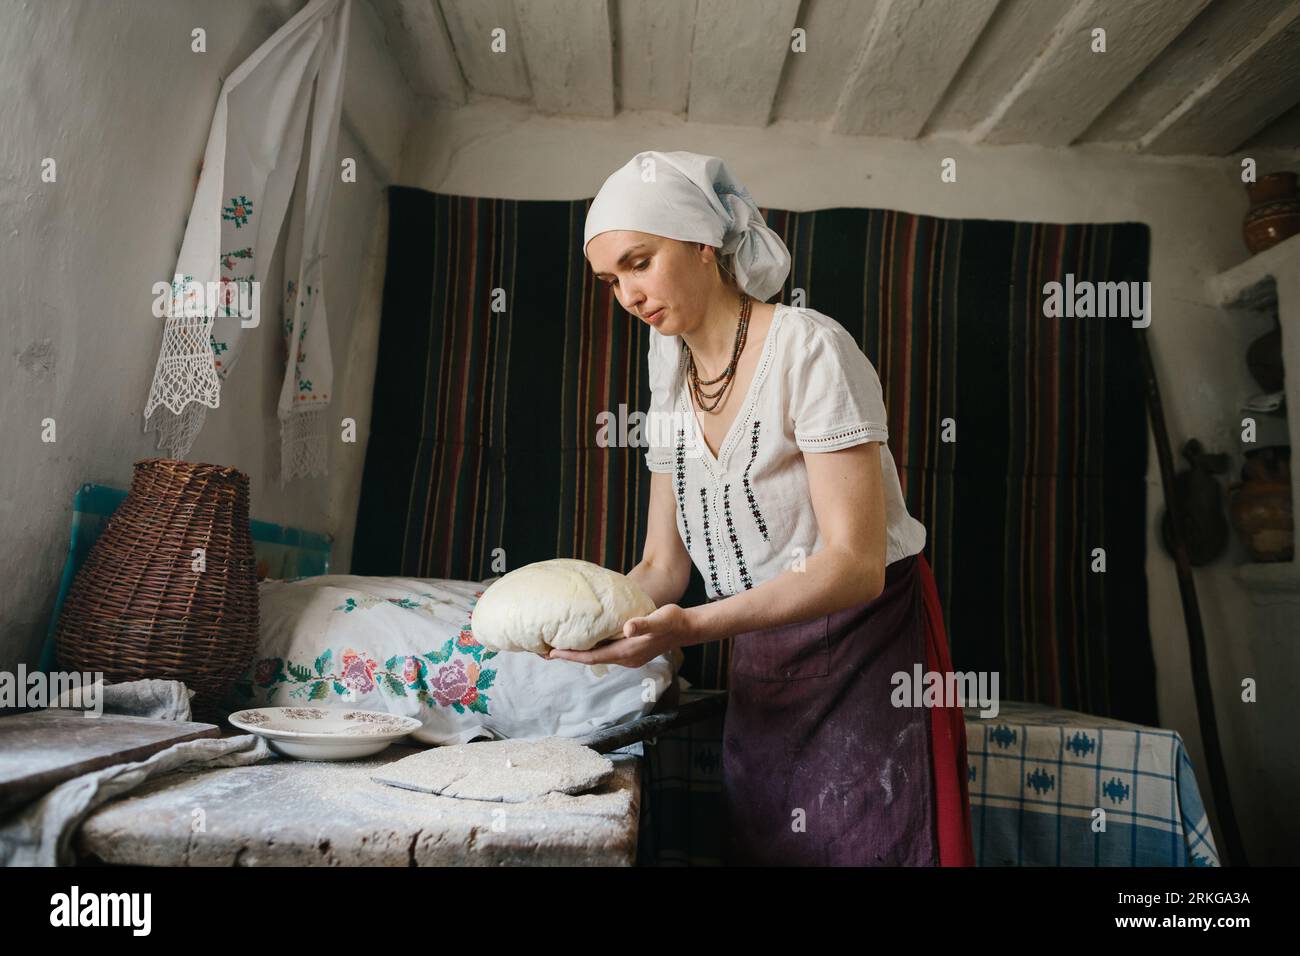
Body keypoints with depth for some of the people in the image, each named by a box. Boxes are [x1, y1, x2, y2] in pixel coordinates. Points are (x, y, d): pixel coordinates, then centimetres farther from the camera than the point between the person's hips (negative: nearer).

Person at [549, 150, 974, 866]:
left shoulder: (810, 349, -17)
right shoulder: (672, 382, 5)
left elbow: (855, 564, -23)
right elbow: (665, 566, 5)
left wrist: (692, 627, -33)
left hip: (866, 652, -6)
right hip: (760, 672, 6)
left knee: (859, 849, 1)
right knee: (755, 846, 15)